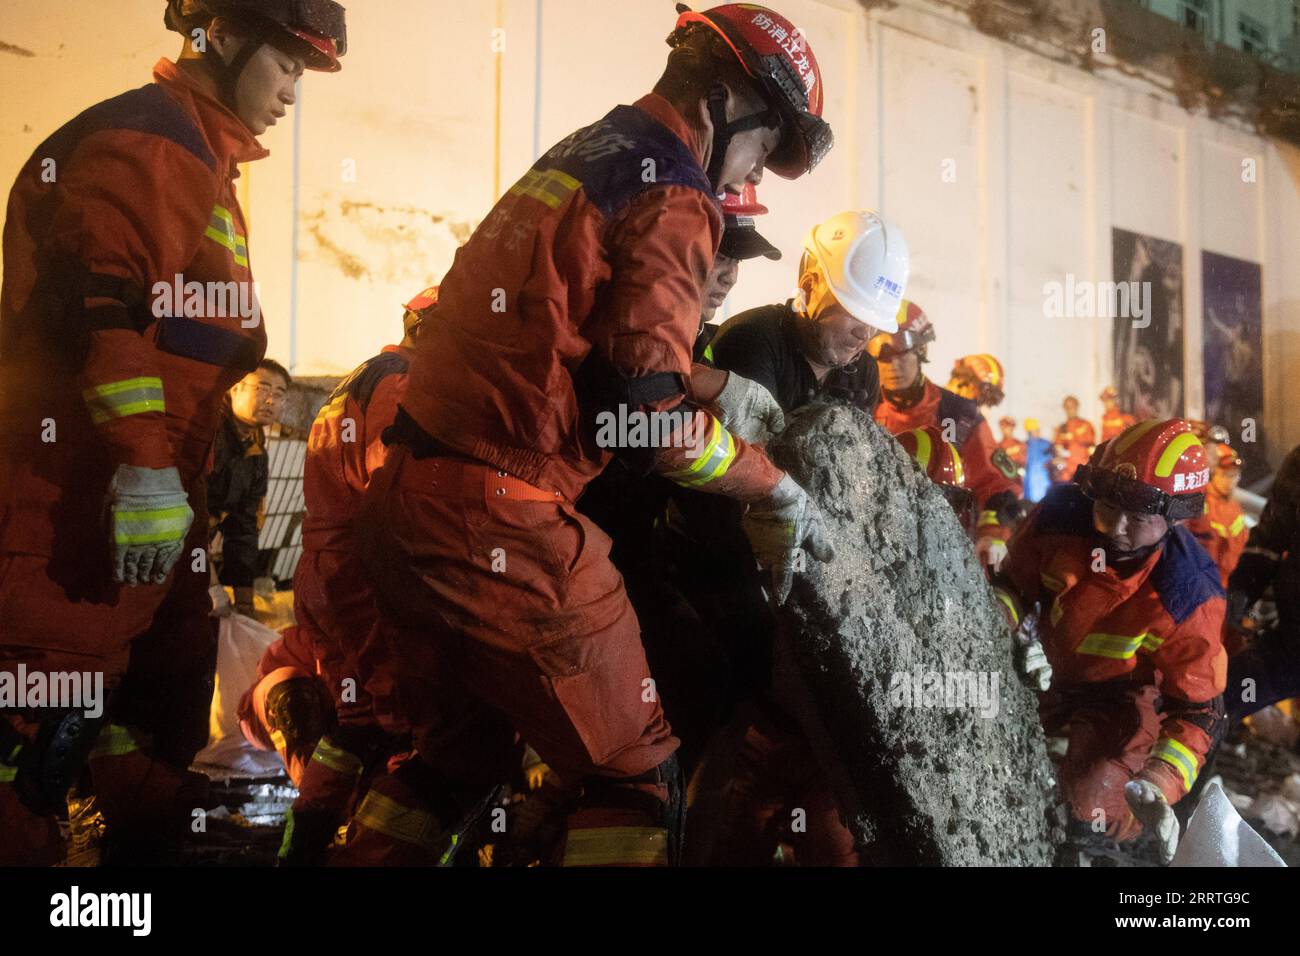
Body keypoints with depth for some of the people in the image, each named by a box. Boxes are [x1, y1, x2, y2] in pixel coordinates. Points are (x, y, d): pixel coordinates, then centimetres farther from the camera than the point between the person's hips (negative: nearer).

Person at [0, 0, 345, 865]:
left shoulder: (205, 162, 22)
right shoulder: (137, 138, -10)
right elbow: (103, 308, -22)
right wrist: (142, 467, -27)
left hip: (158, 490, 11)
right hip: (87, 490, -10)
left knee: (173, 684, 17)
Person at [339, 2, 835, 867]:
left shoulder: (575, 157, 18)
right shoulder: (674, 197, -10)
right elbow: (642, 406, -17)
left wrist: (706, 384, 14)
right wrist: (771, 486, -4)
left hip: (405, 501, 9)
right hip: (504, 528, -9)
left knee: (460, 754, 25)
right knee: (639, 778, 4)